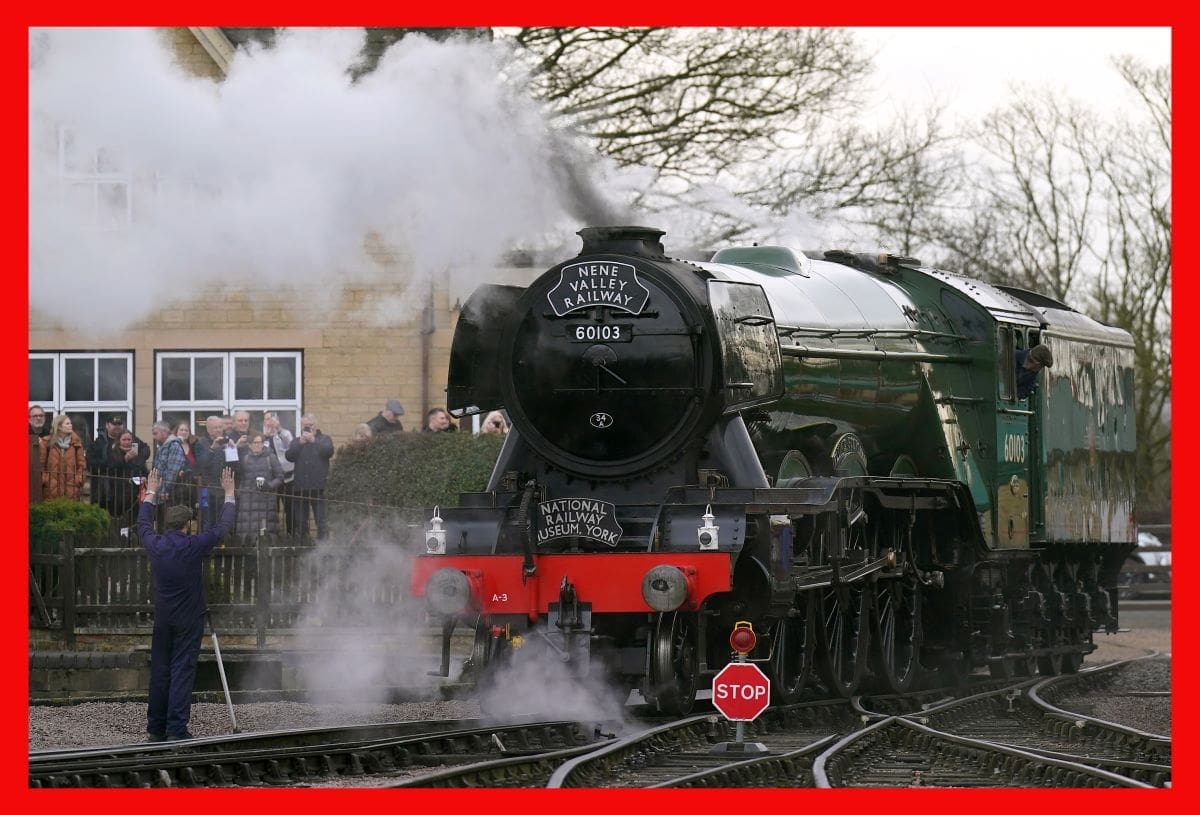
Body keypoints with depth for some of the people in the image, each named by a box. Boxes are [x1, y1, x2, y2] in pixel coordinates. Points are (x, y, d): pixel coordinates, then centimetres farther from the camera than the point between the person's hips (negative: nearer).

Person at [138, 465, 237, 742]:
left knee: (159, 670, 10)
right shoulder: (194, 546, -13)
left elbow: (143, 524, 19)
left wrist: (151, 494, 33)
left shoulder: (155, 545, -3)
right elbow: (223, 527, -3)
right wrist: (229, 494, 10)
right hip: (189, 618, -4)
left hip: (162, 617, 4)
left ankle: (156, 728, 13)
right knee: (182, 670, -5)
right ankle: (177, 728, -10)